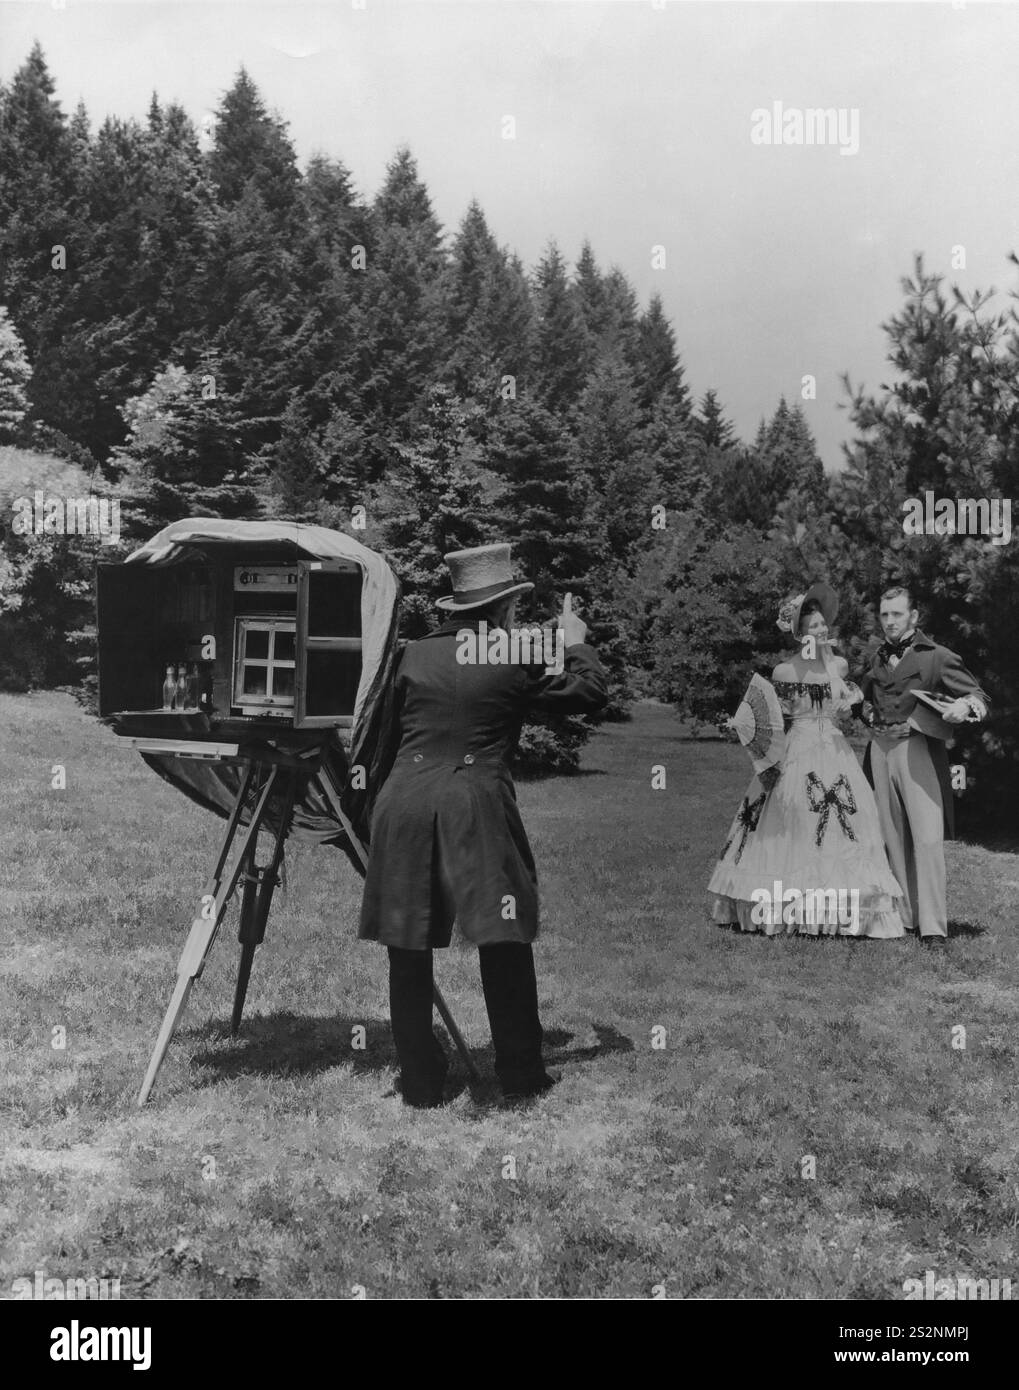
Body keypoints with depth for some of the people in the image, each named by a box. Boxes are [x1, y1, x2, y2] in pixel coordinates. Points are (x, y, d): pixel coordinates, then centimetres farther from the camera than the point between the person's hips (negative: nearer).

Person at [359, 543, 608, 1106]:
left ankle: (419, 1082, 15)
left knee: (409, 948, 9)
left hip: (403, 800, 4)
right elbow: (591, 693, 7)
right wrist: (576, 643, 23)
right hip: (475, 802, -3)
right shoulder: (516, 660, 0)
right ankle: (520, 1075, 13)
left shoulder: (414, 654, 10)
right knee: (504, 943, 7)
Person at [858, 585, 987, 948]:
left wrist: (965, 705, -24)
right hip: (880, 752, 6)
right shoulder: (876, 660, 15)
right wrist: (871, 718, 11)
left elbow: (979, 697, -2)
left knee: (927, 839, -11)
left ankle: (933, 926, -9)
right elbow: (864, 701, 32)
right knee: (893, 839, 7)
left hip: (918, 750, -5)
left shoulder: (935, 657, -2)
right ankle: (904, 917, 15)